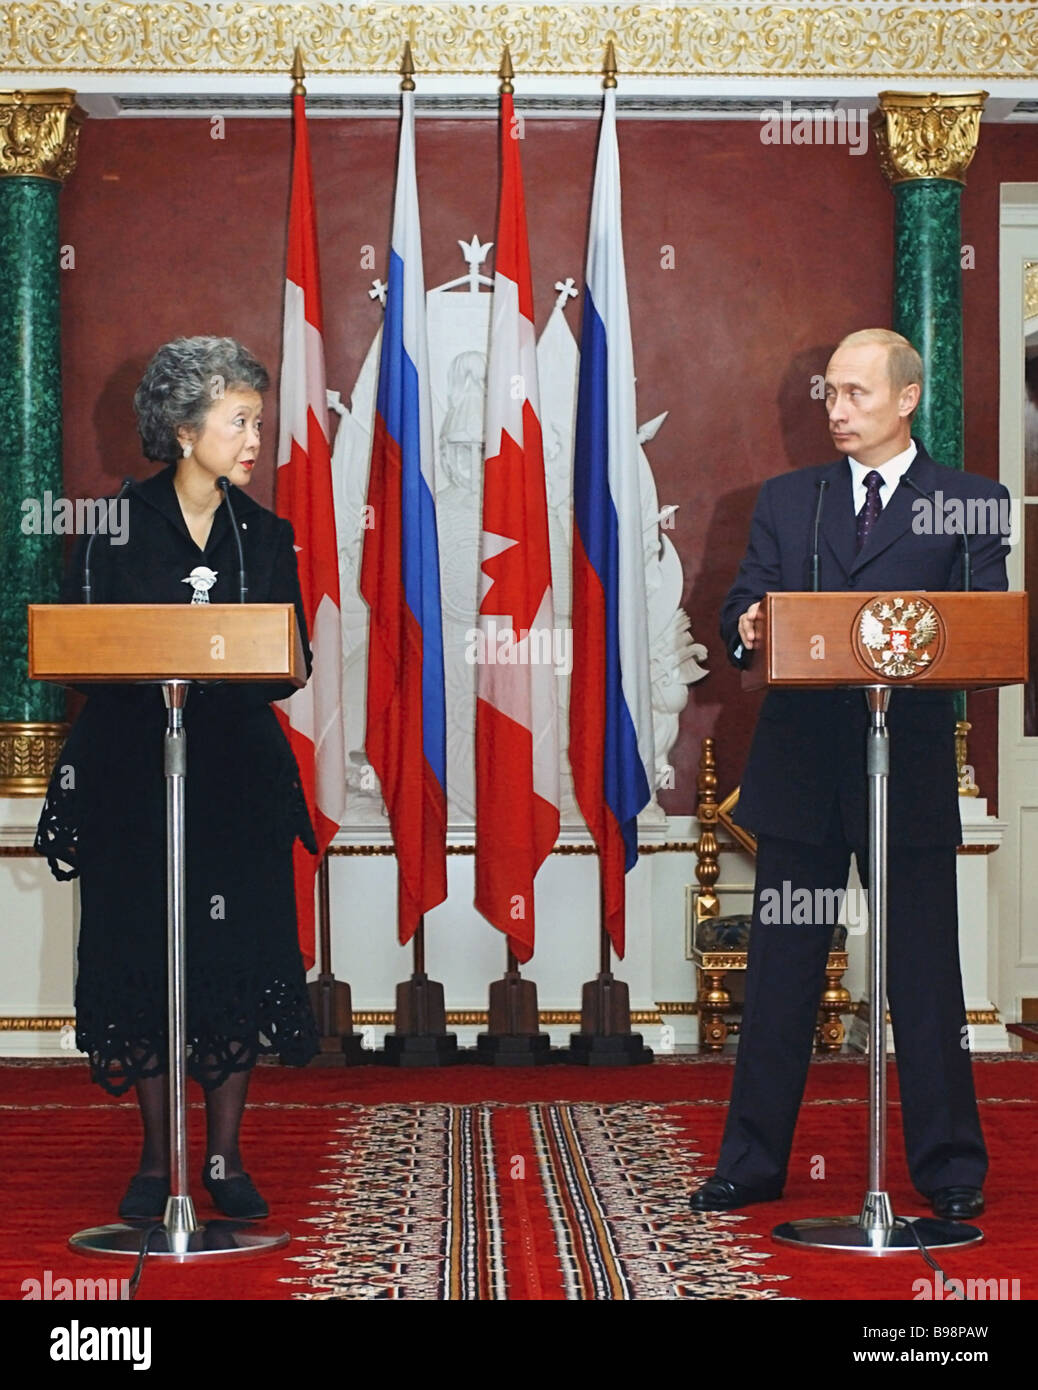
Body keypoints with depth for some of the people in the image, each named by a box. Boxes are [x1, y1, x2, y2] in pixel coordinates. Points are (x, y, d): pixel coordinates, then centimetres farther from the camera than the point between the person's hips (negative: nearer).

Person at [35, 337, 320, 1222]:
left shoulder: (266, 536, 8)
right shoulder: (117, 526, 1)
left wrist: (219, 665, -16)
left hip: (238, 775, 2)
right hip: (133, 770, -2)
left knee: (240, 957, -2)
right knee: (144, 957, 1)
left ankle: (226, 1157, 9)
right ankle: (157, 1159, 11)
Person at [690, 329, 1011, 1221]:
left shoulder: (971, 504, 4)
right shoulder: (787, 500, 14)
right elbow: (743, 614, 8)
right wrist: (749, 629, -15)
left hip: (913, 770, -2)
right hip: (803, 770, 3)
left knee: (925, 977, 3)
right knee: (779, 975, 7)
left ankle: (949, 1170, 12)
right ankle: (752, 1165, 14)